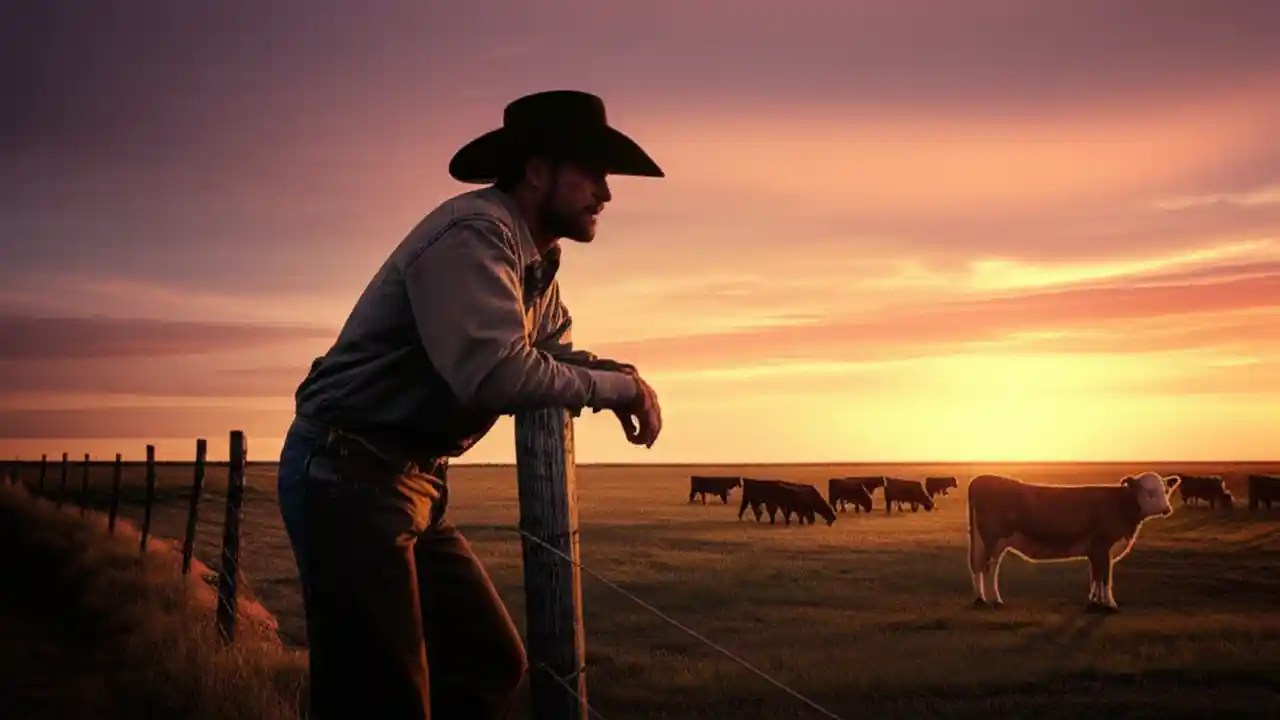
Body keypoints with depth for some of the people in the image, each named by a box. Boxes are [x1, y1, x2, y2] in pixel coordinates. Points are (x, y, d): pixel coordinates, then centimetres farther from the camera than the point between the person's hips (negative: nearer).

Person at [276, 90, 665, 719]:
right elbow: (496, 374, -31)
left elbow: (555, 350, 18)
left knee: (492, 664, 11)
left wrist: (625, 376, -3)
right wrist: (616, 386, -17)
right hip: (347, 479, -10)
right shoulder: (474, 232, -19)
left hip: (413, 484, 10)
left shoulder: (536, 259, 14)